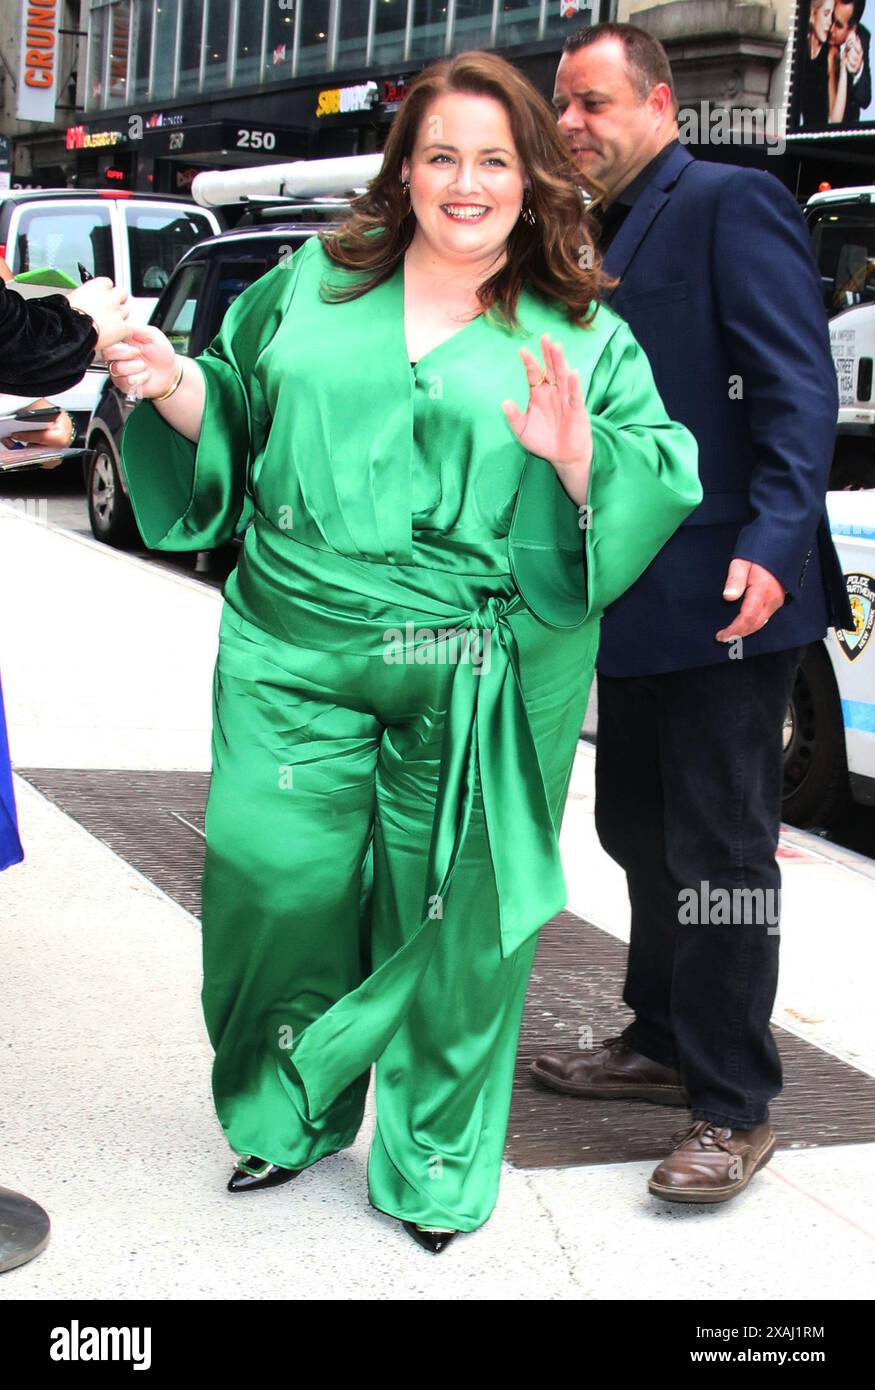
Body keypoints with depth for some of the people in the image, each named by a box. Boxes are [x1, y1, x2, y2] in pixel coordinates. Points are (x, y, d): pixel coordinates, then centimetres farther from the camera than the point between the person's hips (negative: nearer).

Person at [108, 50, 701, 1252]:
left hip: (475, 679, -2)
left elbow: (664, 481, 0)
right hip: (295, 654, 2)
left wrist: (579, 459, -19)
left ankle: (438, 1158, 24)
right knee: (275, 876, -1)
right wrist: (177, 390, 0)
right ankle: (293, 1112, 26)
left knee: (448, 909, 3)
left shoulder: (583, 338, 6)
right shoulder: (312, 285, 12)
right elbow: (237, 415, 20)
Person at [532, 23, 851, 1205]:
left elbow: (799, 386, -17)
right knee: (641, 833, 18)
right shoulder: (600, 240, 18)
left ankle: (735, 1108, 7)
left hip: (721, 597, -9)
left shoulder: (732, 203, -8)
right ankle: (663, 1044, 34)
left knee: (719, 851, -3)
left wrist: (773, 542, -27)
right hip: (635, 602, 9)